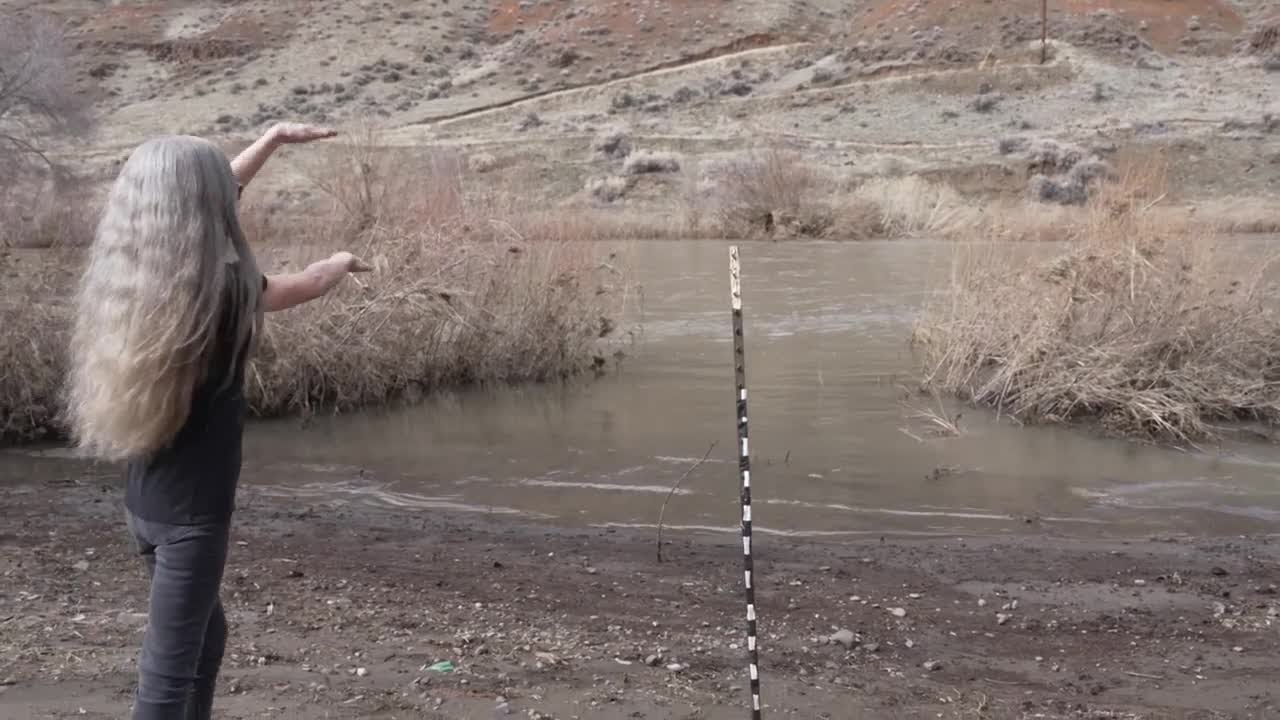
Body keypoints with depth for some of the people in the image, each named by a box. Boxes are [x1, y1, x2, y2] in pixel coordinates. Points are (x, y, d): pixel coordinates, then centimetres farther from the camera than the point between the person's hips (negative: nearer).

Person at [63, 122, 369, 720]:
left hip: (144, 500, 8)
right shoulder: (223, 286, -20)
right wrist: (343, 261, 22)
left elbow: (195, 199, 15)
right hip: (191, 507, -8)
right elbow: (309, 285, 0)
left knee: (205, 632, 24)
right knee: (169, 669, 0)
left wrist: (275, 137, 24)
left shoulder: (129, 271, -2)